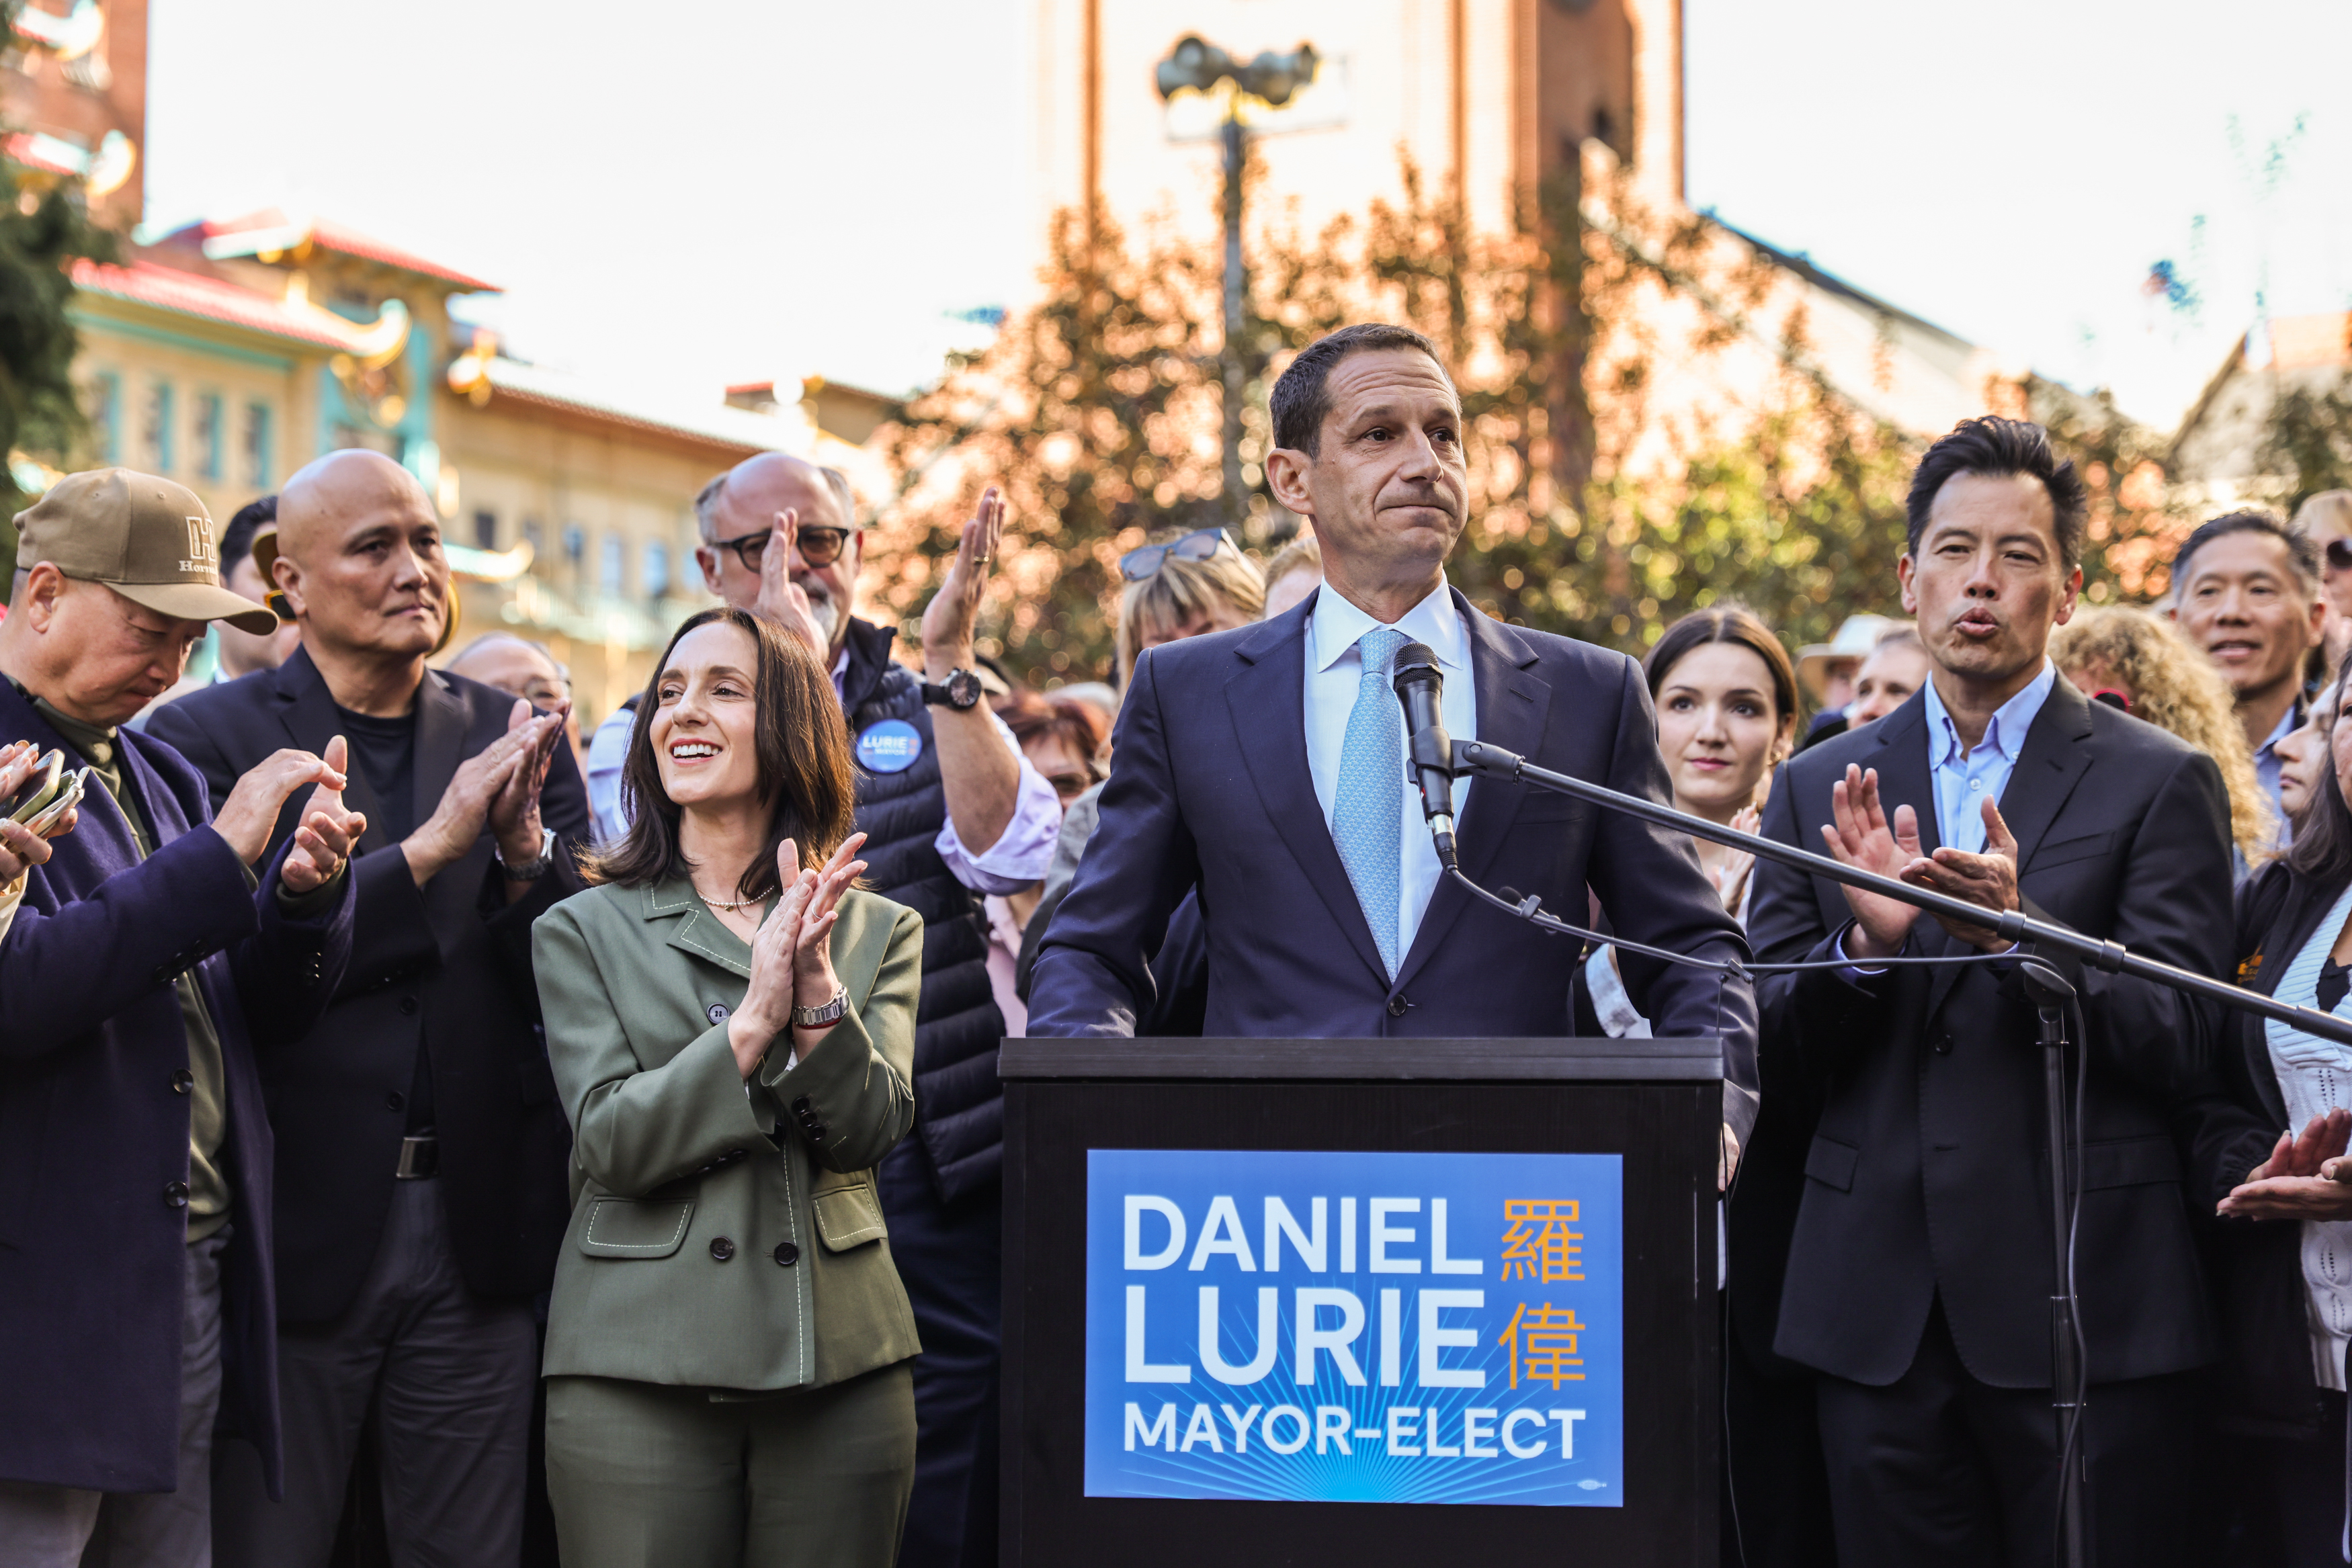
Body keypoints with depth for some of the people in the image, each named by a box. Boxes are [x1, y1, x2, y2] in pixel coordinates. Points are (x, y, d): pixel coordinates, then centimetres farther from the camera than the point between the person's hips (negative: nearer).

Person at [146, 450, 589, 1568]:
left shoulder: (518, 743, 9)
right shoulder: (207, 740, -2)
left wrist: (525, 848, -15)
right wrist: (428, 848, -19)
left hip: (476, 1234, 3)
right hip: (297, 1224, -3)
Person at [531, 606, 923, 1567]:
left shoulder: (880, 931, 11)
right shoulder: (582, 933, 6)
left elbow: (873, 1129, -2)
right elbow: (613, 1142, -5)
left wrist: (818, 990, -17)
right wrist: (754, 1023, -15)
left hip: (840, 1368, 2)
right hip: (636, 1373, -1)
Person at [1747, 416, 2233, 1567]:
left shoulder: (2157, 783, 2)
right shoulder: (1818, 790, 11)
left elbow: (2179, 1052, -5)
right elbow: (1772, 1062, 7)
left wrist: (2023, 933, -21)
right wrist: (1865, 944, -13)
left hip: (2085, 1307, -2)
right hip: (1877, 1317, 3)